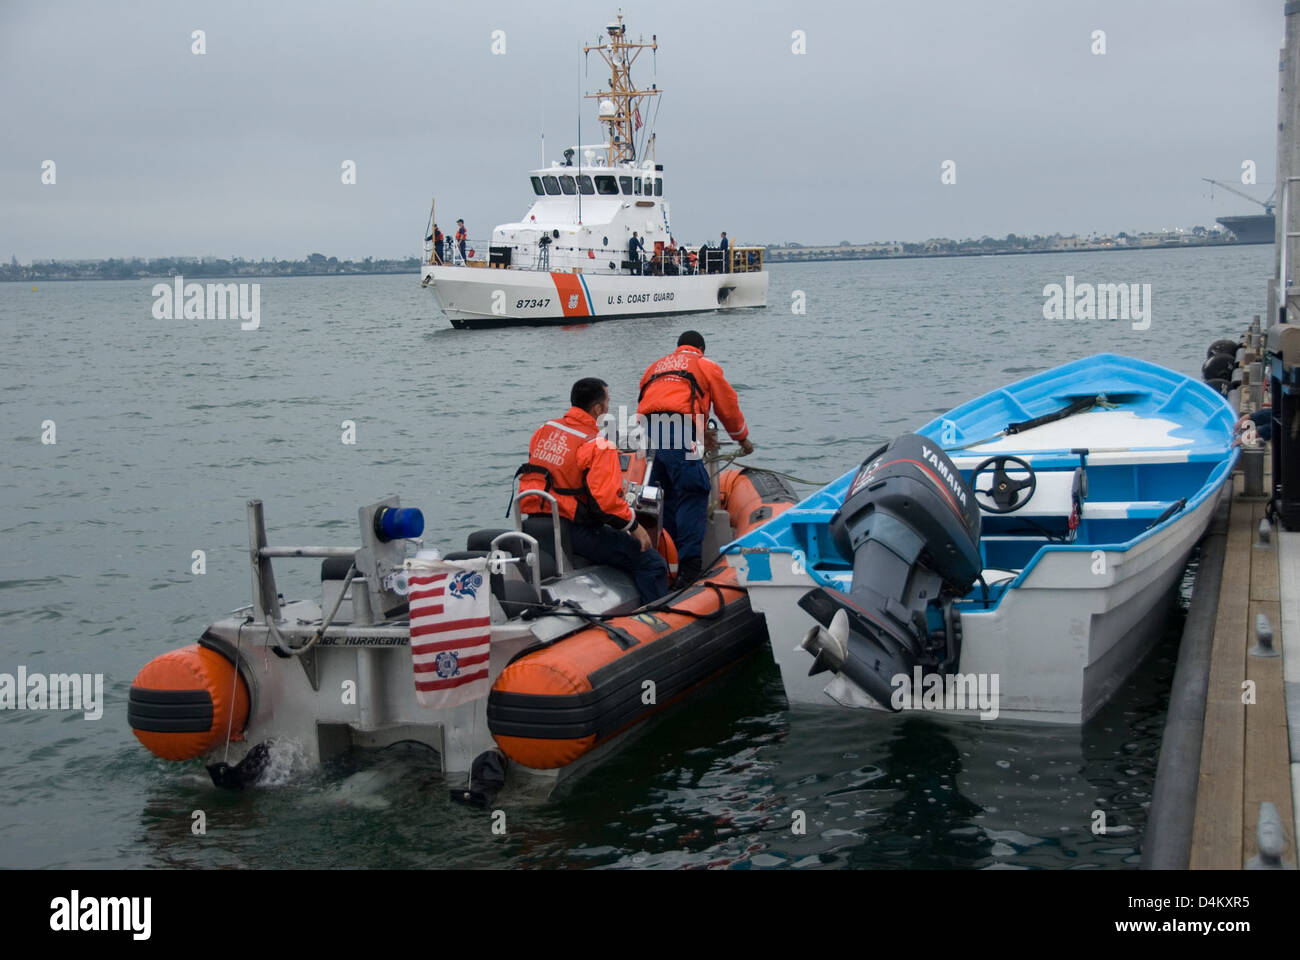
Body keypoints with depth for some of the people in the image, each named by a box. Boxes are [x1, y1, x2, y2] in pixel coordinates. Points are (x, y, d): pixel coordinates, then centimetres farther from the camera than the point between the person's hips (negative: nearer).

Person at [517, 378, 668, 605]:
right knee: (652, 564, -4)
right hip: (573, 532, -9)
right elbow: (606, 499, -23)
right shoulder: (599, 447, -16)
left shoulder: (544, 430, 8)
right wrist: (634, 526, -8)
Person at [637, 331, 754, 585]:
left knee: (665, 496, 14)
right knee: (692, 495, -8)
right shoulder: (706, 366, 22)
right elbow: (728, 407, 27)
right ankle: (689, 566, -20)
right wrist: (743, 439, 42)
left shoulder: (655, 366, 35)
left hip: (646, 428, 5)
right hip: (678, 429, -5)